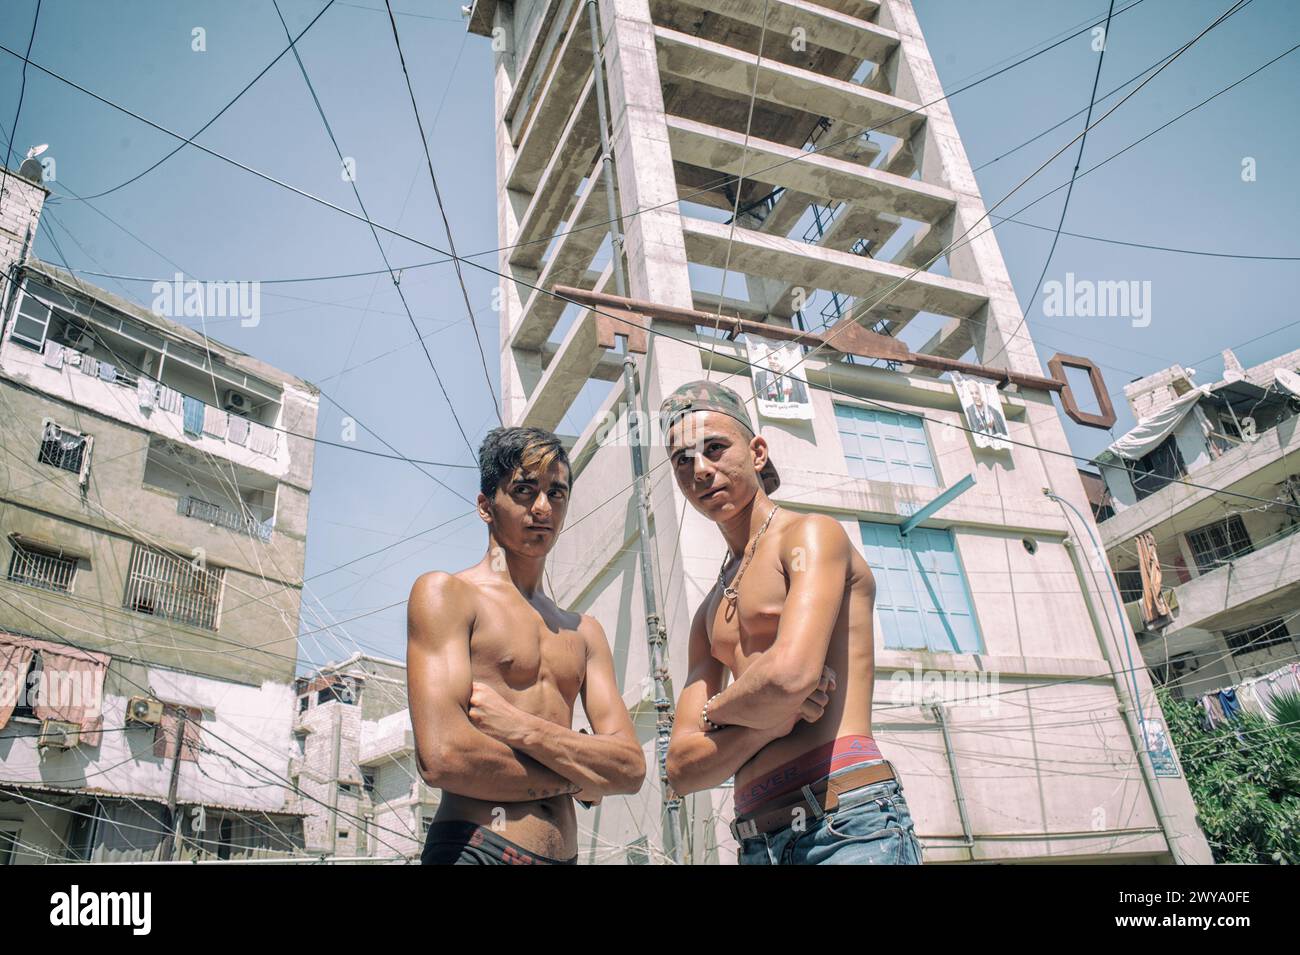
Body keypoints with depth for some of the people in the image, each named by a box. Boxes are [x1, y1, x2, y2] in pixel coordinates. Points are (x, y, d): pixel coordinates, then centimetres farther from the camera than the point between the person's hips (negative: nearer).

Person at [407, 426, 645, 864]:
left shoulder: (584, 631, 12)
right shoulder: (444, 592, -4)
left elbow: (631, 769, 1)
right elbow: (443, 758, -17)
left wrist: (517, 727, -13)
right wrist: (577, 779, -5)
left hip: (564, 855, 6)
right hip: (475, 849, -5)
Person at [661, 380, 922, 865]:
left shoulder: (813, 533, -2)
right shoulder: (709, 615, 17)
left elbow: (790, 673, -20)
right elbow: (683, 769, 8)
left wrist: (717, 708, 0)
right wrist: (776, 717, -9)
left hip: (847, 824, -6)